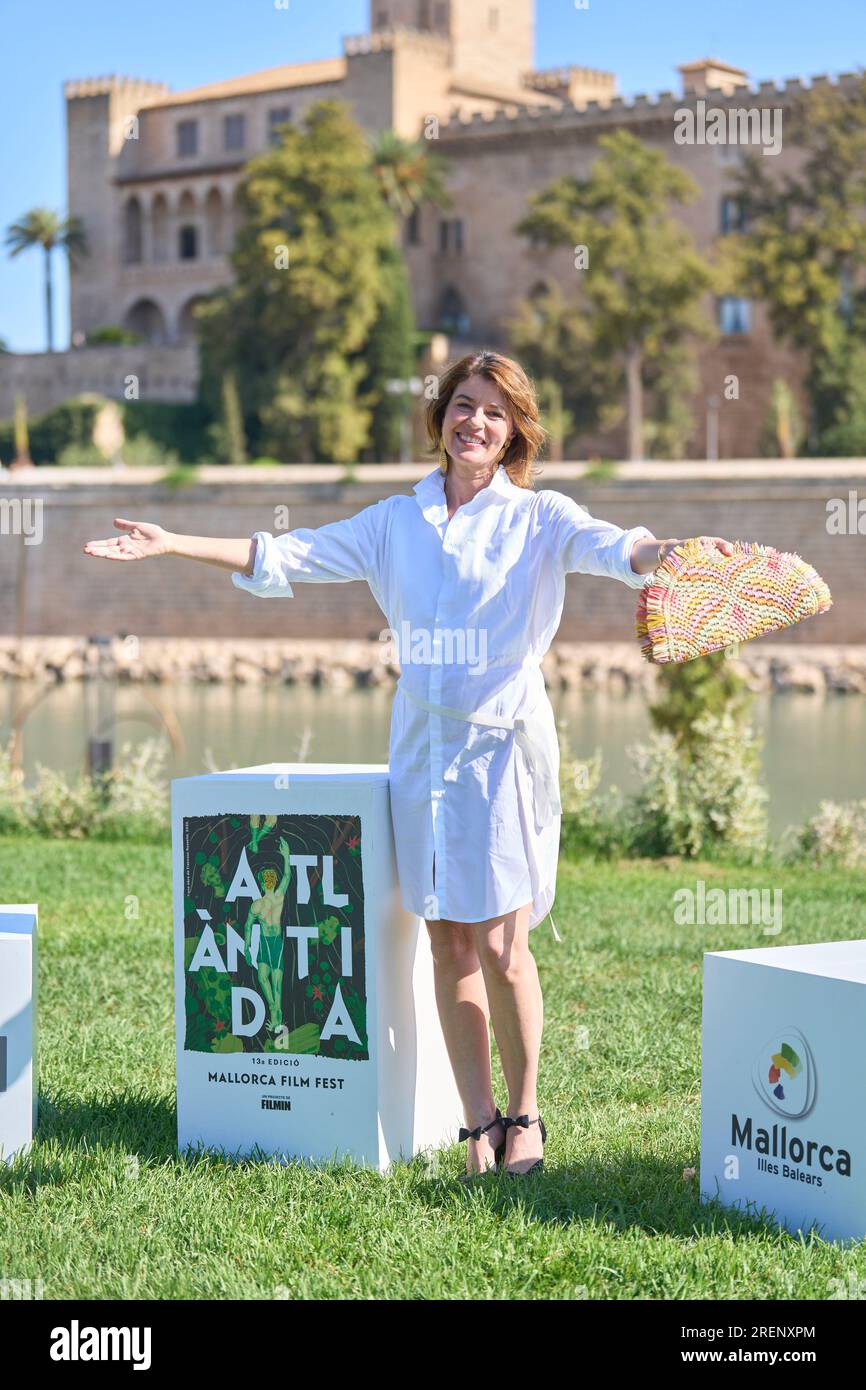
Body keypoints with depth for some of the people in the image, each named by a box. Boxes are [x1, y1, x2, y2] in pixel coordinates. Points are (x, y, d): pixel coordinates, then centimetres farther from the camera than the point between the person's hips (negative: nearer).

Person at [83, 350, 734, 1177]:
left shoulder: (538, 518, 2)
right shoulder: (397, 522, 12)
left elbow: (613, 549, -16)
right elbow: (285, 558, 12)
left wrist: (671, 555, -39)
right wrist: (171, 545, 5)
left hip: (504, 739, -4)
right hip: (422, 739, 4)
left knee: (500, 946, -7)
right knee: (447, 946, 5)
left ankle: (524, 1114, 11)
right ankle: (480, 1124, 14)